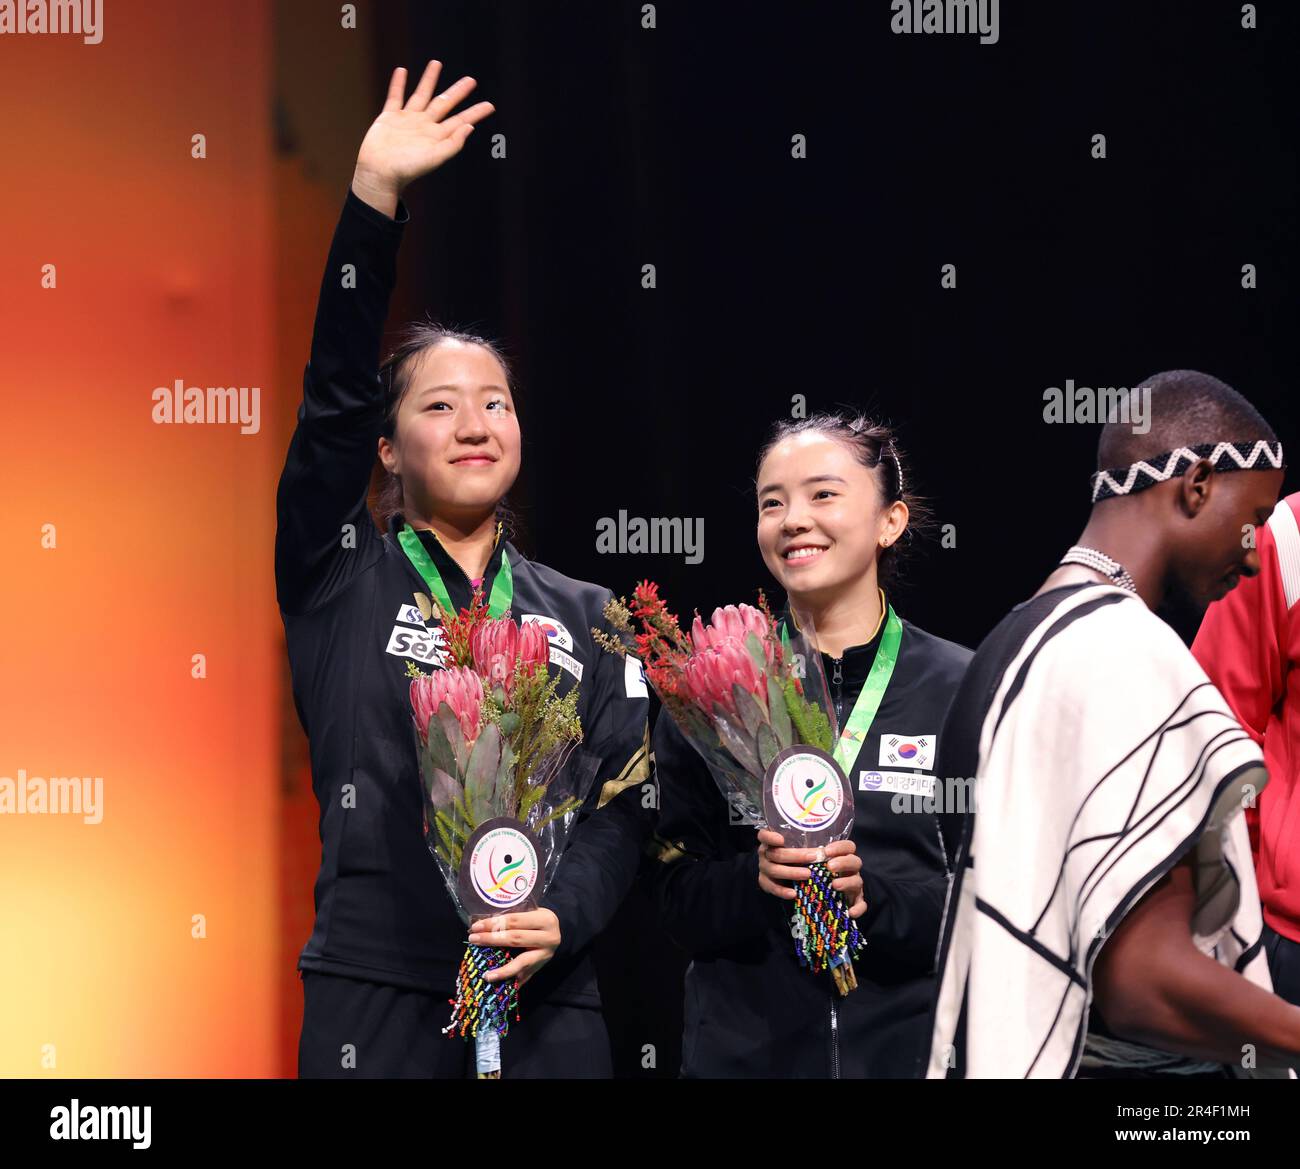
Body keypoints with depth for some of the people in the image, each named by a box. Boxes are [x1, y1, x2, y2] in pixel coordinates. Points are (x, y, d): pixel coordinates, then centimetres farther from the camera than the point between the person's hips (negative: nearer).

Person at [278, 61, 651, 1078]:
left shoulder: (586, 618, 11)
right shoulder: (337, 577, 4)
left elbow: (626, 796, 6)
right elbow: (333, 397, -8)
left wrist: (562, 918, -13)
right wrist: (374, 199, -16)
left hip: (548, 1004, 2)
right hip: (374, 999, -2)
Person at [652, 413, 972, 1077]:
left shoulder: (963, 690, -2)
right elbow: (677, 897, 0)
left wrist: (871, 898, -19)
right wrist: (756, 880, -18)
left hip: (913, 1042, 0)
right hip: (741, 1048, 1)